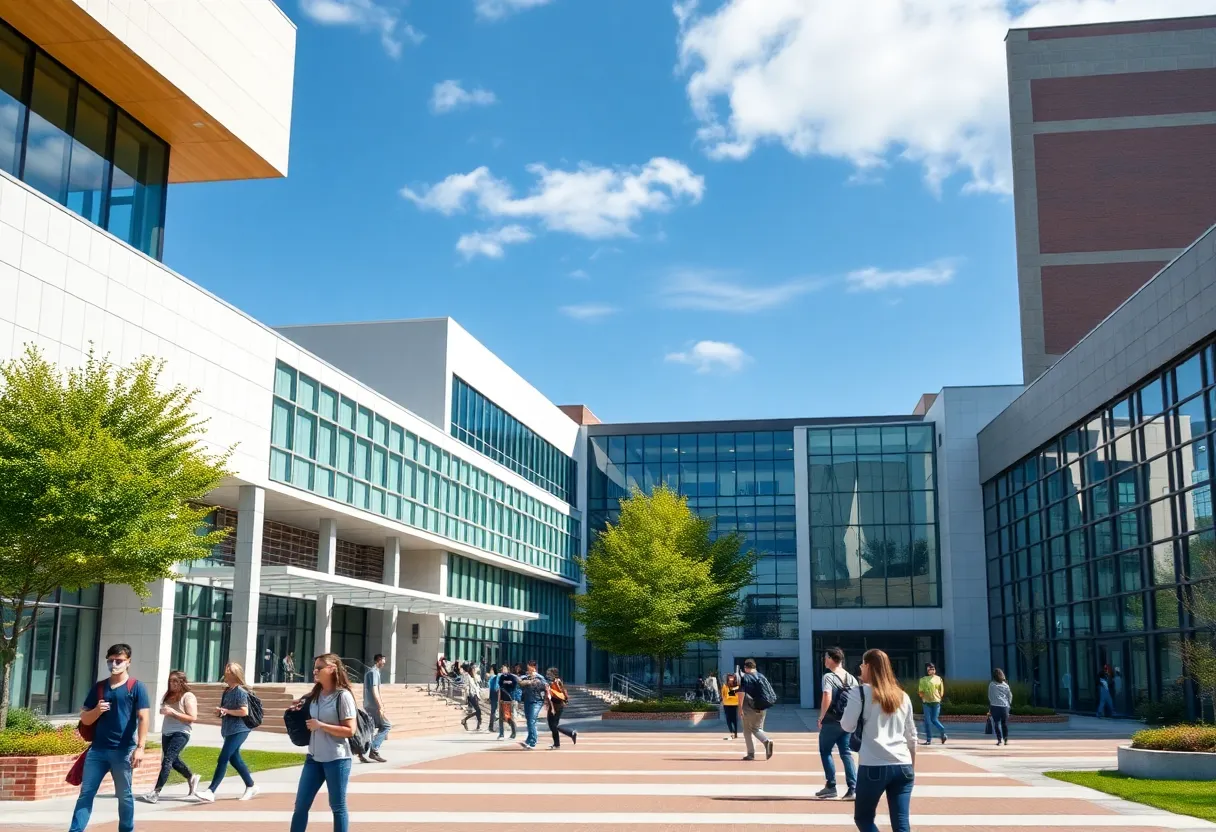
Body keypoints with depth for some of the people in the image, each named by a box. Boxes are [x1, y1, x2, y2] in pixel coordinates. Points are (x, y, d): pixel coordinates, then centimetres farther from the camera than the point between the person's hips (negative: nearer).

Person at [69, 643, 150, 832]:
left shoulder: (137, 687, -2)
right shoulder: (98, 687, 10)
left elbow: (143, 718, -8)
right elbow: (84, 719, 13)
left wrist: (140, 747, -16)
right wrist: (97, 710, -10)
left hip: (123, 751, -4)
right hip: (97, 749, 4)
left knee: (124, 795, 7)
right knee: (86, 793, 2)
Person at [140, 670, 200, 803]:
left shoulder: (188, 697, -10)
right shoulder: (168, 695, 9)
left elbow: (193, 718, -16)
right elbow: (163, 710, 27)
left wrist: (173, 712, -21)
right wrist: (162, 711, 2)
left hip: (180, 734, -8)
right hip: (166, 733, 8)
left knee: (167, 760, -14)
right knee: (173, 760, 18)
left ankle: (156, 792, -14)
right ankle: (191, 778, 41)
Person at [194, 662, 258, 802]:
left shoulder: (240, 691, -13)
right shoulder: (227, 691, 13)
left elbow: (244, 711, -20)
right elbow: (224, 710, 23)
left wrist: (227, 711, -16)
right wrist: (219, 712, 0)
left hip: (239, 730, -10)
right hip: (229, 730, 10)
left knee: (223, 759, -13)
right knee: (235, 760, 14)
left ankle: (210, 792, -15)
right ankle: (251, 787, 26)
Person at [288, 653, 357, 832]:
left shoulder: (343, 696, -12)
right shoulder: (315, 694, 8)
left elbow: (350, 730, -16)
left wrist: (320, 725, -19)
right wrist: (300, 708, 6)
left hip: (336, 759, -6)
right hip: (314, 757, 6)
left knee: (338, 807, 5)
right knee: (301, 805, 7)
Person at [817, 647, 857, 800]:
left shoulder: (828, 677, -12)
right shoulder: (851, 678, 9)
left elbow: (827, 698, -23)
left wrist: (821, 717, -12)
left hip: (831, 722, -6)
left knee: (825, 752, 10)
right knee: (846, 753, 9)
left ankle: (831, 787, 10)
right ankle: (853, 789, 2)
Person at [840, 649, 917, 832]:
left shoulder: (860, 692, -3)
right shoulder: (902, 696, 13)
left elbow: (847, 726, -1)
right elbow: (911, 736, 17)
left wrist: (849, 706, 17)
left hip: (873, 767, -4)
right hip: (903, 766, 4)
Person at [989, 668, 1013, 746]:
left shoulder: (991, 684, -3)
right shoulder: (1005, 685, 4)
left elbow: (989, 696, 4)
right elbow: (1010, 695, 8)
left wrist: (990, 707, 17)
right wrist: (1008, 704, 23)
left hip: (995, 706, -2)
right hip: (1004, 706, 2)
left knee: (996, 723, 3)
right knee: (1005, 723, 11)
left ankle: (999, 739, -4)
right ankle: (1006, 739, 7)